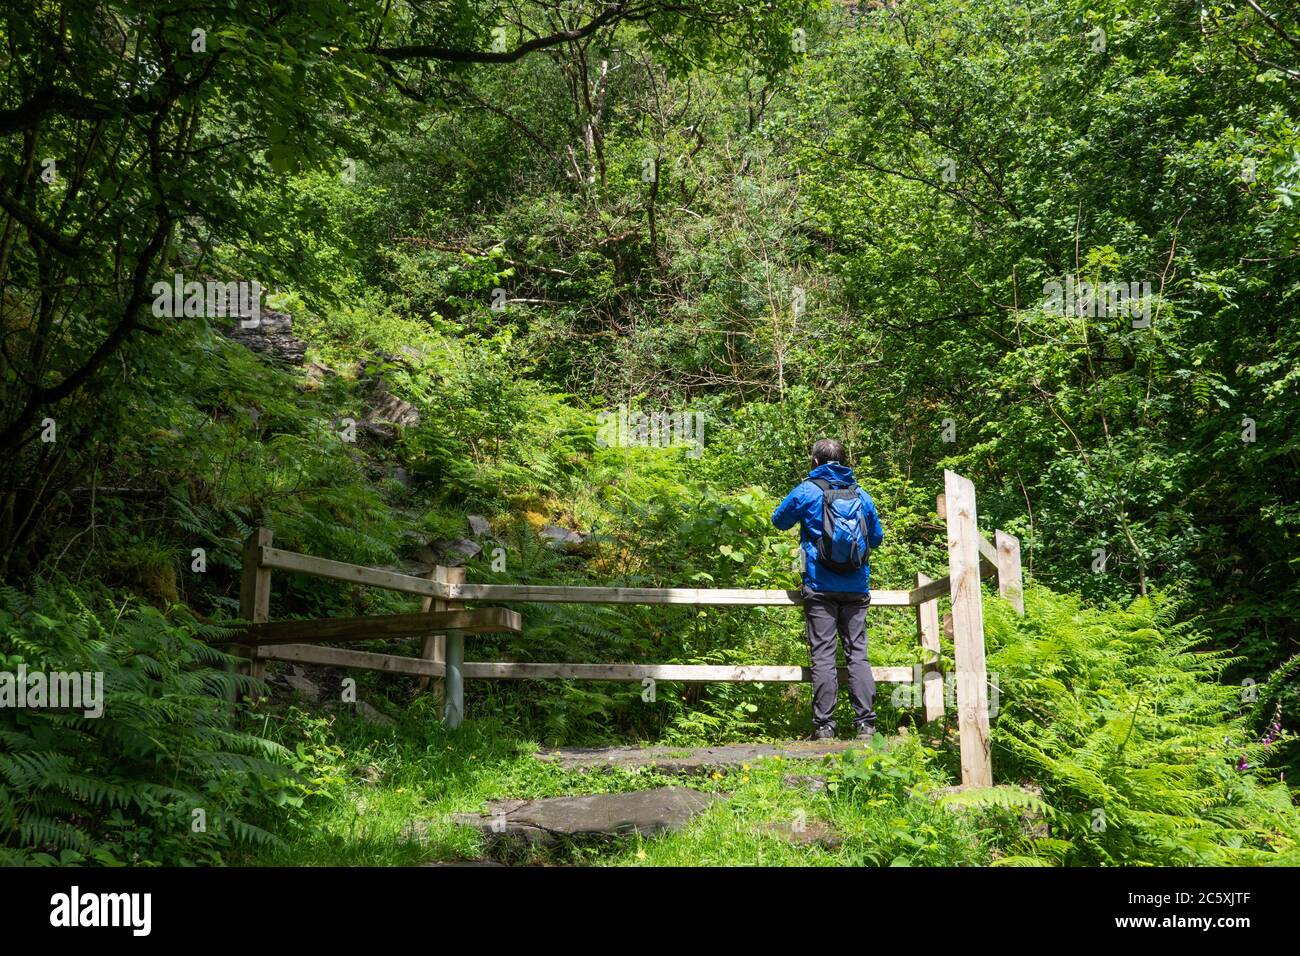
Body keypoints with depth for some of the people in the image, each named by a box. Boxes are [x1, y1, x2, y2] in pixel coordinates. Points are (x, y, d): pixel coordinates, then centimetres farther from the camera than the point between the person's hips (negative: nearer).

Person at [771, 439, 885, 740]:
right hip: (857, 588, 3)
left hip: (820, 587, -3)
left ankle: (824, 726, -3)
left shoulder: (806, 491, -1)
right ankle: (865, 724, 0)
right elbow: (877, 537, 20)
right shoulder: (861, 495, 9)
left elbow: (779, 520, 14)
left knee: (823, 654, -1)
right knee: (858, 652, 5)